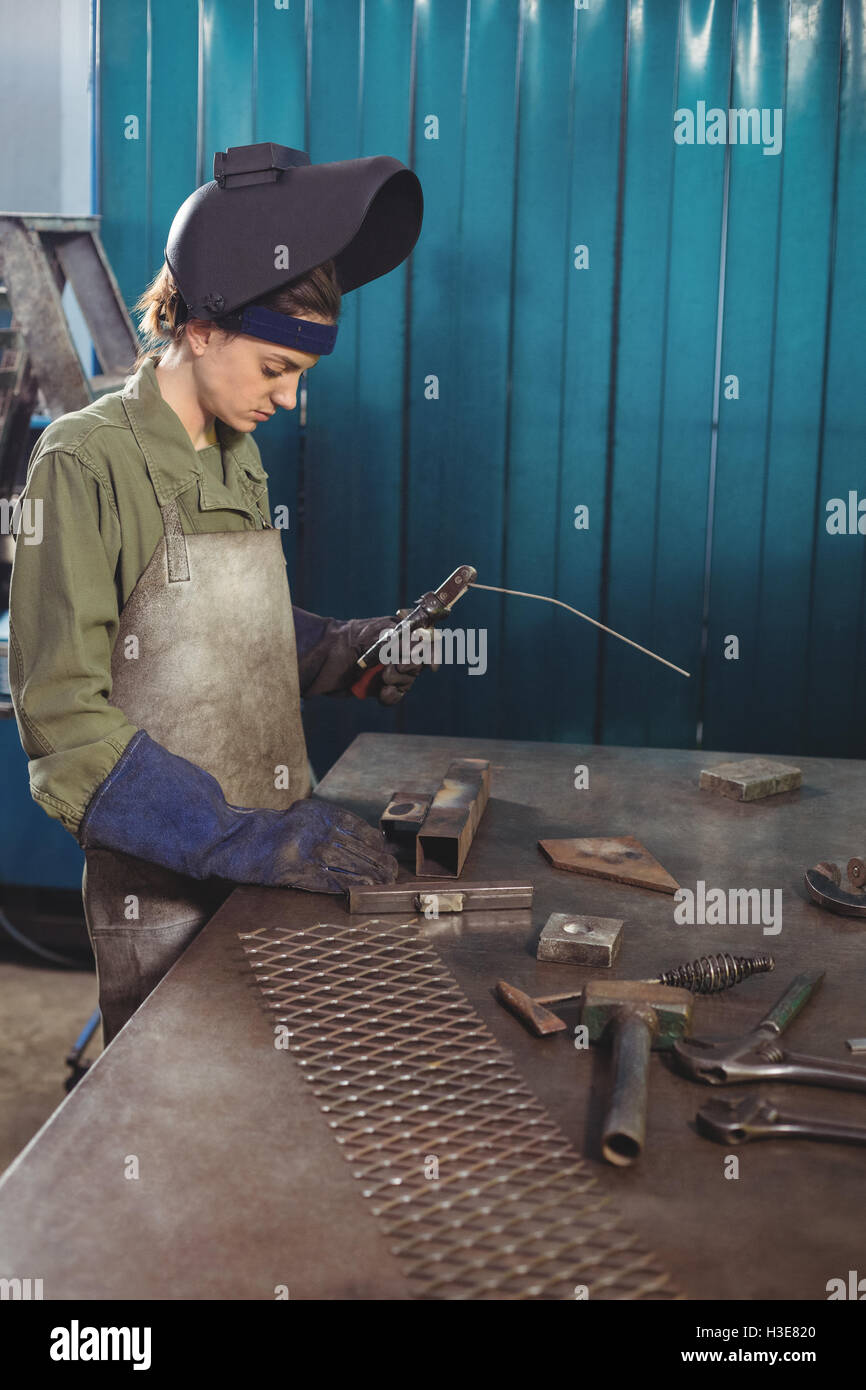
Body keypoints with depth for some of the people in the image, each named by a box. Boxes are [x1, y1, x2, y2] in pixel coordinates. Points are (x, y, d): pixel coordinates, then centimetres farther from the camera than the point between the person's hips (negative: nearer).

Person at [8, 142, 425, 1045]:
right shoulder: (87, 462, -13)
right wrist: (242, 837, -23)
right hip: (160, 889, -6)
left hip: (268, 863, 7)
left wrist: (342, 651, 1)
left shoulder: (238, 457, 10)